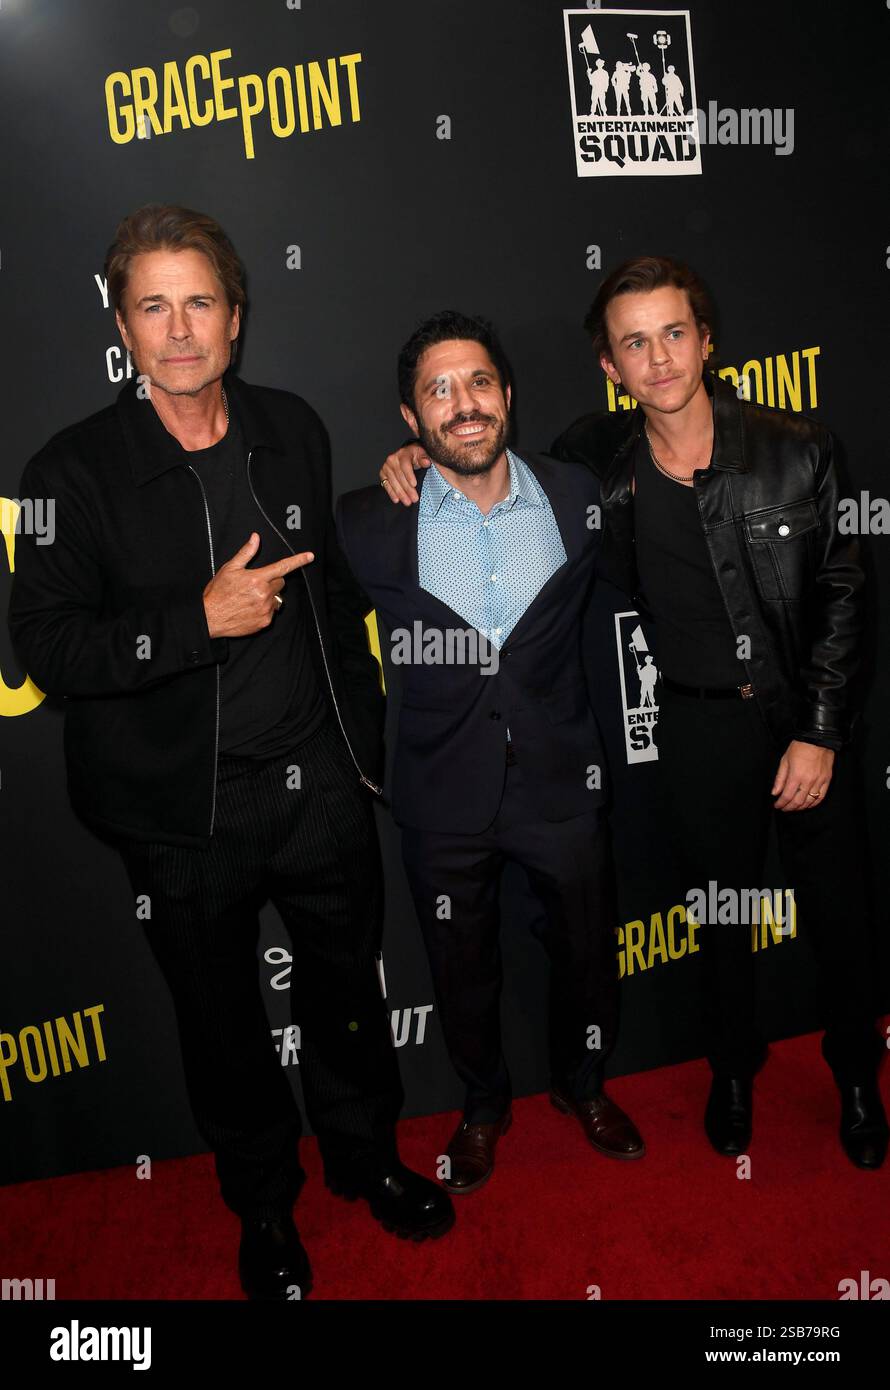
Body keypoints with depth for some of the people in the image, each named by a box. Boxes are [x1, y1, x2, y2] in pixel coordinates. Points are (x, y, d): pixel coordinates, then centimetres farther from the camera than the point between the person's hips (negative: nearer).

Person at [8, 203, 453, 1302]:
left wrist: (364, 738, 12)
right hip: (185, 813, -3)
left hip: (319, 784, 4)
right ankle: (262, 1201, 43)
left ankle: (364, 1155, 47)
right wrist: (200, 621, -24)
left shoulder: (292, 430, 3)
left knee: (348, 983, 20)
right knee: (222, 1016, 16)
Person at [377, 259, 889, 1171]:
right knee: (720, 909, 16)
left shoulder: (796, 450, -10)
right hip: (699, 728, 1)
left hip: (806, 718, 0)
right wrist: (421, 460, -10)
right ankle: (734, 1068, 44)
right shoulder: (596, 462, -7)